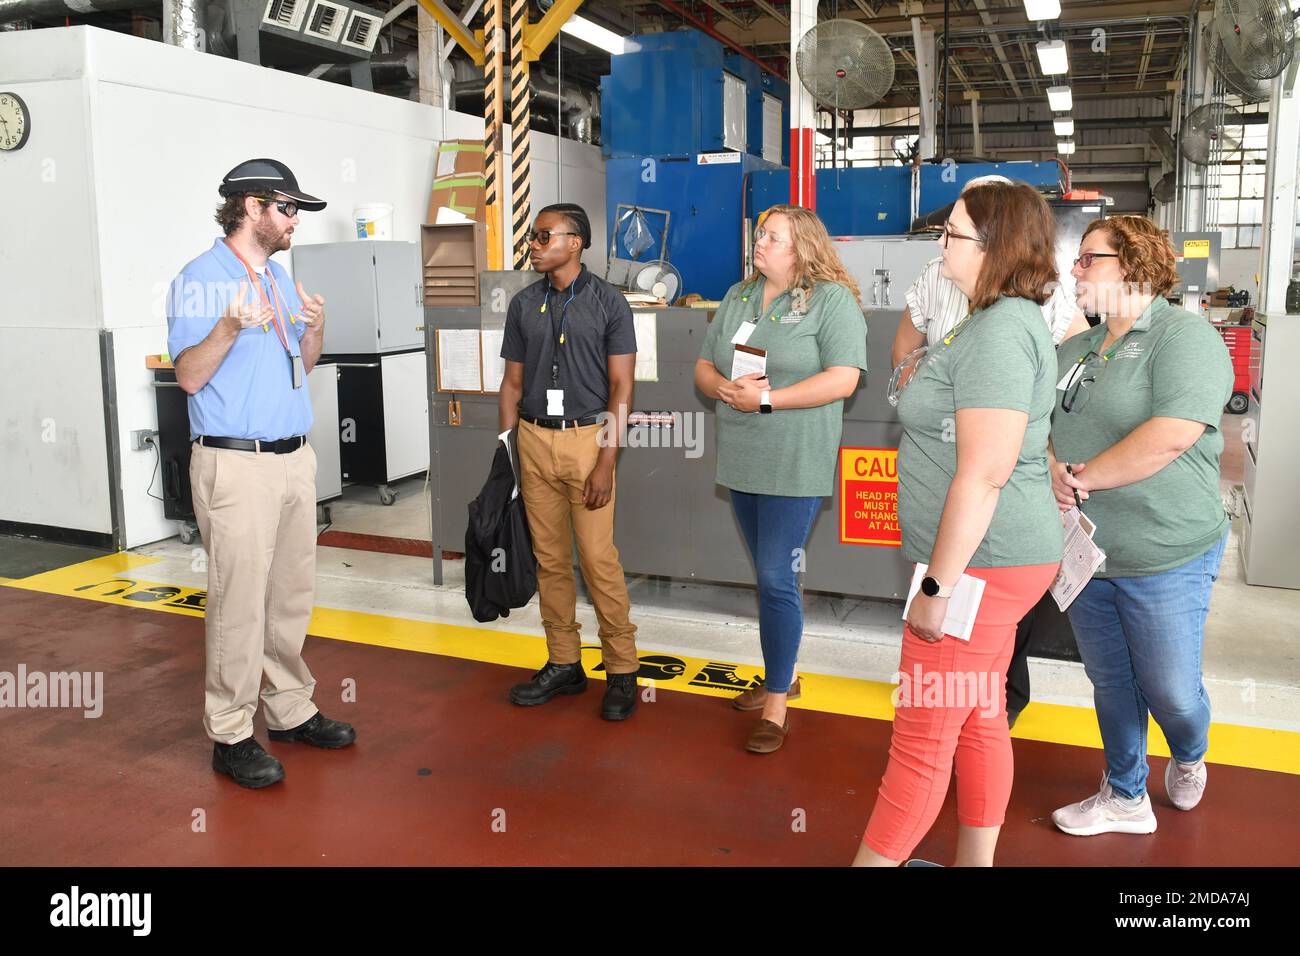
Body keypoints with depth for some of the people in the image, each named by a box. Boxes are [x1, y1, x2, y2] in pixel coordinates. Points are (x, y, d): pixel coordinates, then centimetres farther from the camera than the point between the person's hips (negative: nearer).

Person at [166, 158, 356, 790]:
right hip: (235, 465, -8)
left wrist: (315, 329, 1)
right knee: (240, 603, -4)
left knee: (292, 597, 13)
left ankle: (290, 710, 26)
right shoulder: (200, 280, -7)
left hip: (295, 458, 8)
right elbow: (189, 376, -12)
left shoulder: (280, 278, 16)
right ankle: (231, 736, 7)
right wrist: (231, 327, -27)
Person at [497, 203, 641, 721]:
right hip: (534, 439, 4)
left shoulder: (608, 302, -3)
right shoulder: (523, 305, 9)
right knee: (550, 558, 9)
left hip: (587, 437, -4)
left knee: (598, 558, -4)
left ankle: (621, 670, 8)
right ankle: (563, 663, 21)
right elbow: (513, 383, 12)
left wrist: (606, 461, -12)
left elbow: (621, 386, -6)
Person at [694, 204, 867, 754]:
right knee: (770, 574, 15)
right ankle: (783, 676, 31)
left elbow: (842, 379, -17)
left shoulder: (832, 300, -7)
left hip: (796, 465, -6)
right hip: (742, 460, 7)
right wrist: (726, 388, -10)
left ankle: (776, 705, 3)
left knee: (776, 577, -8)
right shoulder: (738, 296, 14)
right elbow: (703, 368, 13)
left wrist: (768, 398, -20)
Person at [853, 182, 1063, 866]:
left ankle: (874, 860, 12)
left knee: (922, 738, 0)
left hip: (983, 563, -11)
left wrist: (937, 587, -21)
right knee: (980, 720, 19)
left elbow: (984, 474, -25)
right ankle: (974, 861, 33)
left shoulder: (1000, 332, -20)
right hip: (994, 560, 11)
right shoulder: (1004, 321, 15)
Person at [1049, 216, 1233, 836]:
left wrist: (1083, 477, -17)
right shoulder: (1076, 349, 10)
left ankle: (1190, 758, 40)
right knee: (1111, 684, 16)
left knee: (1170, 691, 6)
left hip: (1163, 558, -6)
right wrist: (1052, 468, -10)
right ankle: (1126, 800, 33)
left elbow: (1170, 436, -25)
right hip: (1084, 552, 6)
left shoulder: (1185, 336, -12)